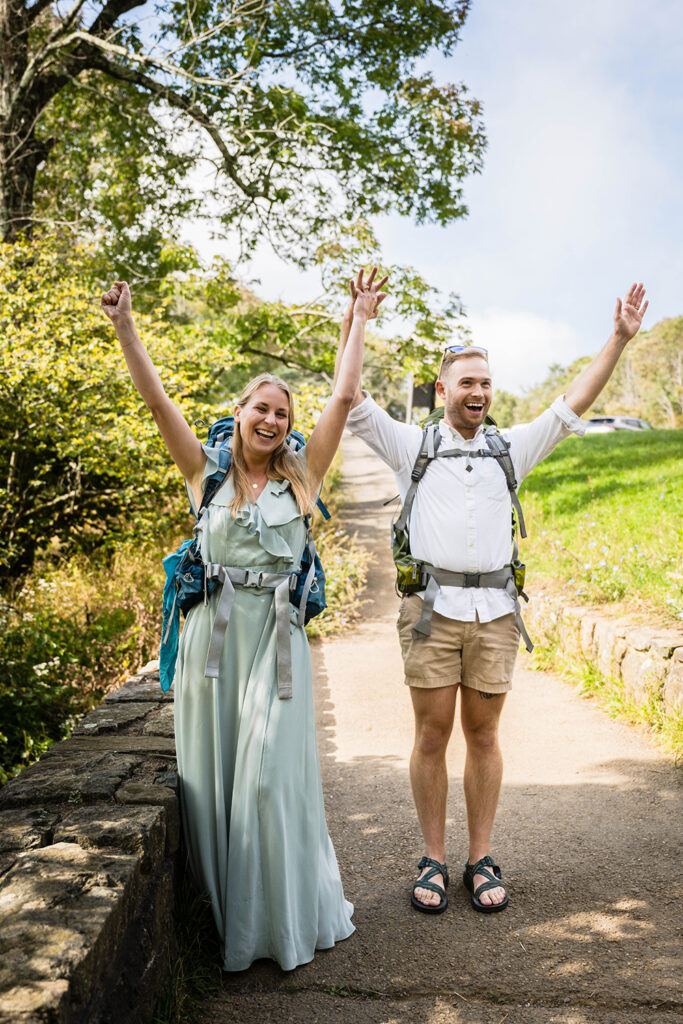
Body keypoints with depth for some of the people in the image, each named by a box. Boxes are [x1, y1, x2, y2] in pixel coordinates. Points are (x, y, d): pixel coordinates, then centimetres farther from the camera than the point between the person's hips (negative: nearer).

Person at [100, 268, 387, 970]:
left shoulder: (301, 475, 7)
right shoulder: (207, 472, 6)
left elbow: (344, 397, 4)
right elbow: (158, 402, 0)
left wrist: (359, 323, 8)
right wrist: (125, 328, -6)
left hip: (276, 637, 0)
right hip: (214, 635, 1)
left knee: (271, 775, 2)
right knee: (211, 775, 8)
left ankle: (280, 919, 20)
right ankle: (219, 919, 25)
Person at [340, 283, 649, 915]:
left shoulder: (511, 450, 15)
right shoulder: (413, 447, 9)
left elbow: (571, 407, 13)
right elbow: (353, 400, 4)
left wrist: (619, 340, 9)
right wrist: (354, 324, -1)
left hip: (495, 611, 2)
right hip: (431, 608, -2)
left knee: (483, 735, 8)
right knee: (432, 736, 3)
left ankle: (482, 860, 20)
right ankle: (434, 861, 16)